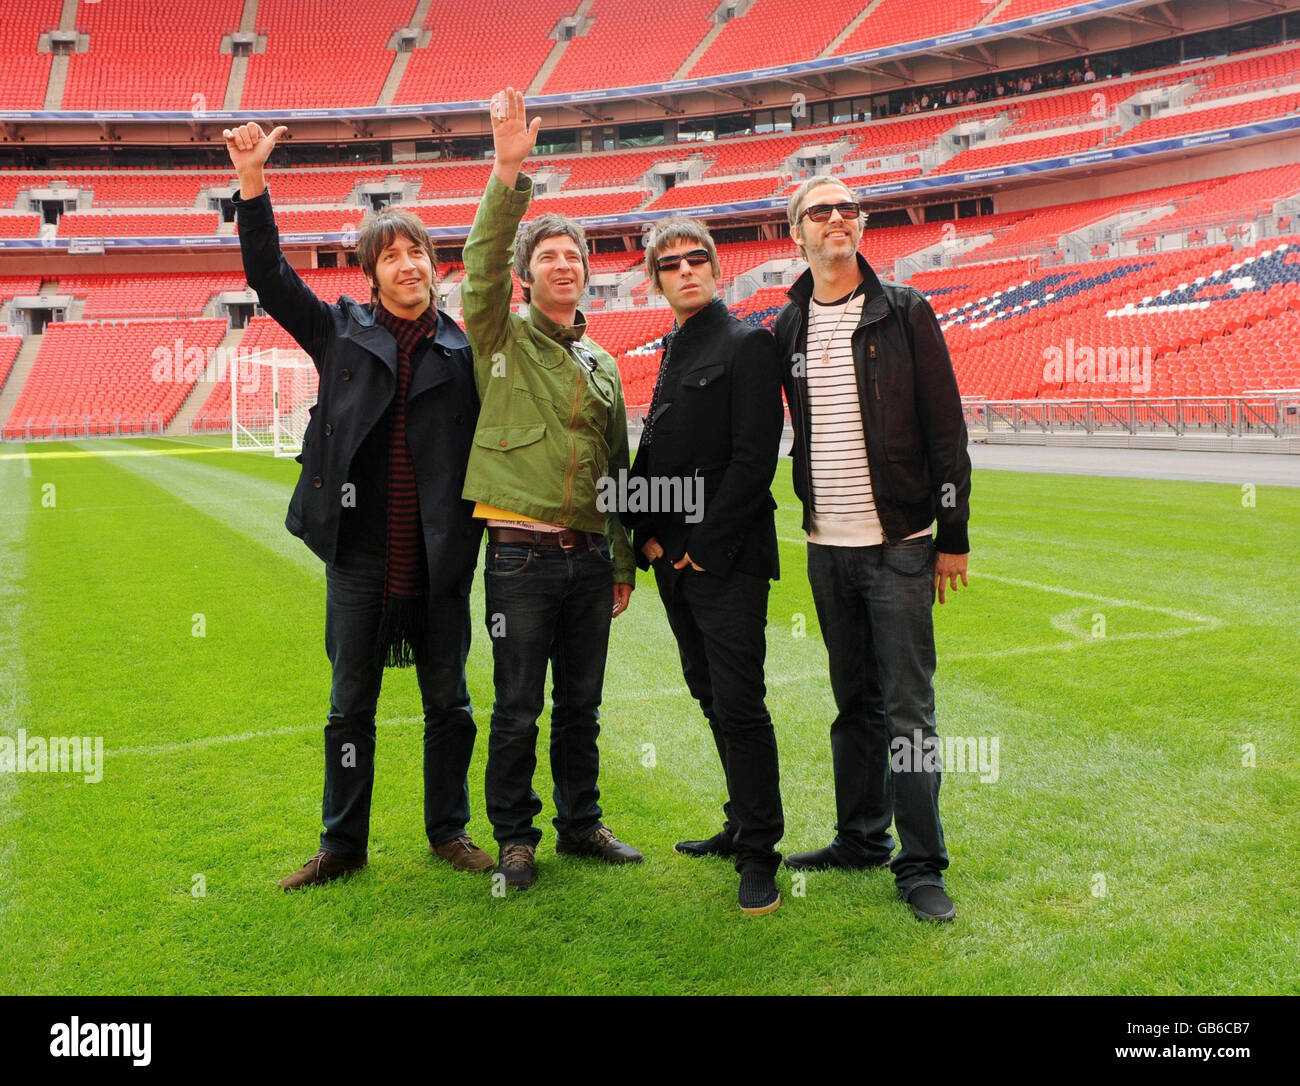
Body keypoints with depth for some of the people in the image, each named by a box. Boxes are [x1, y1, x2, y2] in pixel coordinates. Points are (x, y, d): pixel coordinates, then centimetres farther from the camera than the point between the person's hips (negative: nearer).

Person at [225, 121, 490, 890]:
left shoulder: (462, 349, 5)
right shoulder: (340, 332, 7)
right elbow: (269, 276, 0)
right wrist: (253, 182, -8)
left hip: (440, 557, 0)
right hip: (359, 552, 0)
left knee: (449, 702, 10)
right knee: (351, 705, 9)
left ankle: (450, 831, 27)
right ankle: (344, 844, 22)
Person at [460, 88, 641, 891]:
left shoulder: (601, 364, 15)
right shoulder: (502, 337, 2)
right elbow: (483, 262, -19)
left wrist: (625, 562, 15)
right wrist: (509, 174, -30)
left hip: (589, 555, 5)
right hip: (521, 554, -4)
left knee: (582, 705, 13)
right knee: (518, 708, 2)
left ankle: (581, 823, 27)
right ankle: (515, 837, 18)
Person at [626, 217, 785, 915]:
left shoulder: (747, 344, -6)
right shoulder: (672, 351, 18)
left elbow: (754, 458, -14)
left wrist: (705, 544, -15)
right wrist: (648, 534, 6)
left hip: (726, 558, -8)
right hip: (673, 557, 8)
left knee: (739, 706, -6)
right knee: (712, 699, 15)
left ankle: (759, 854, 5)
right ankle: (742, 825, 28)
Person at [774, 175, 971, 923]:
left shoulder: (905, 313, -1)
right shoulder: (786, 330, 8)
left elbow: (946, 430, -2)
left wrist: (954, 535, -5)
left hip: (898, 544, -3)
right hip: (827, 547, 4)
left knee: (908, 707, -2)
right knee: (854, 701, 14)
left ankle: (921, 865, 9)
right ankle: (861, 839, 27)